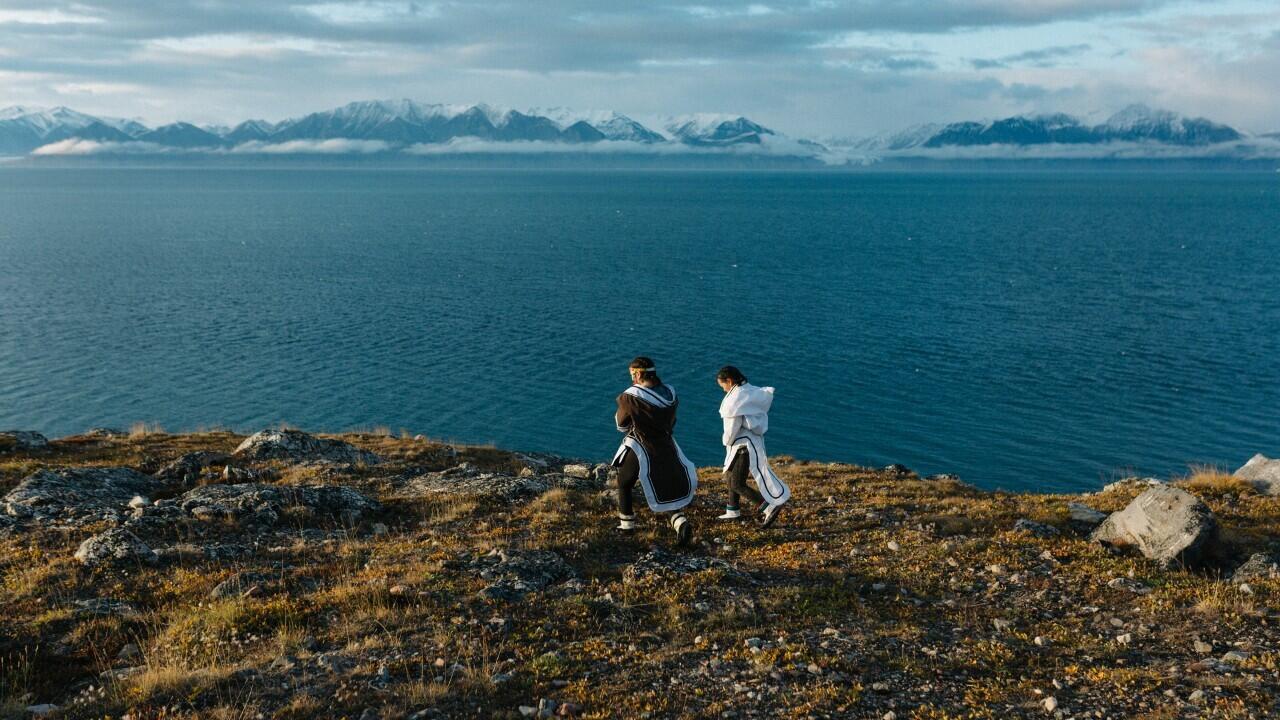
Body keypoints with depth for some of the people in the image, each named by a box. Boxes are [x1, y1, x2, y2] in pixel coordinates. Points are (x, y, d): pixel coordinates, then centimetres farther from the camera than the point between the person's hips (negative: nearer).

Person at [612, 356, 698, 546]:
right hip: (667, 449, 4)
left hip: (639, 450, -4)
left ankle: (626, 523, 30)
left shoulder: (630, 397, -16)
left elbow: (622, 425, 0)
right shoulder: (670, 393, -1)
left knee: (624, 484, 20)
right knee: (669, 487, 12)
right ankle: (680, 522, -10)